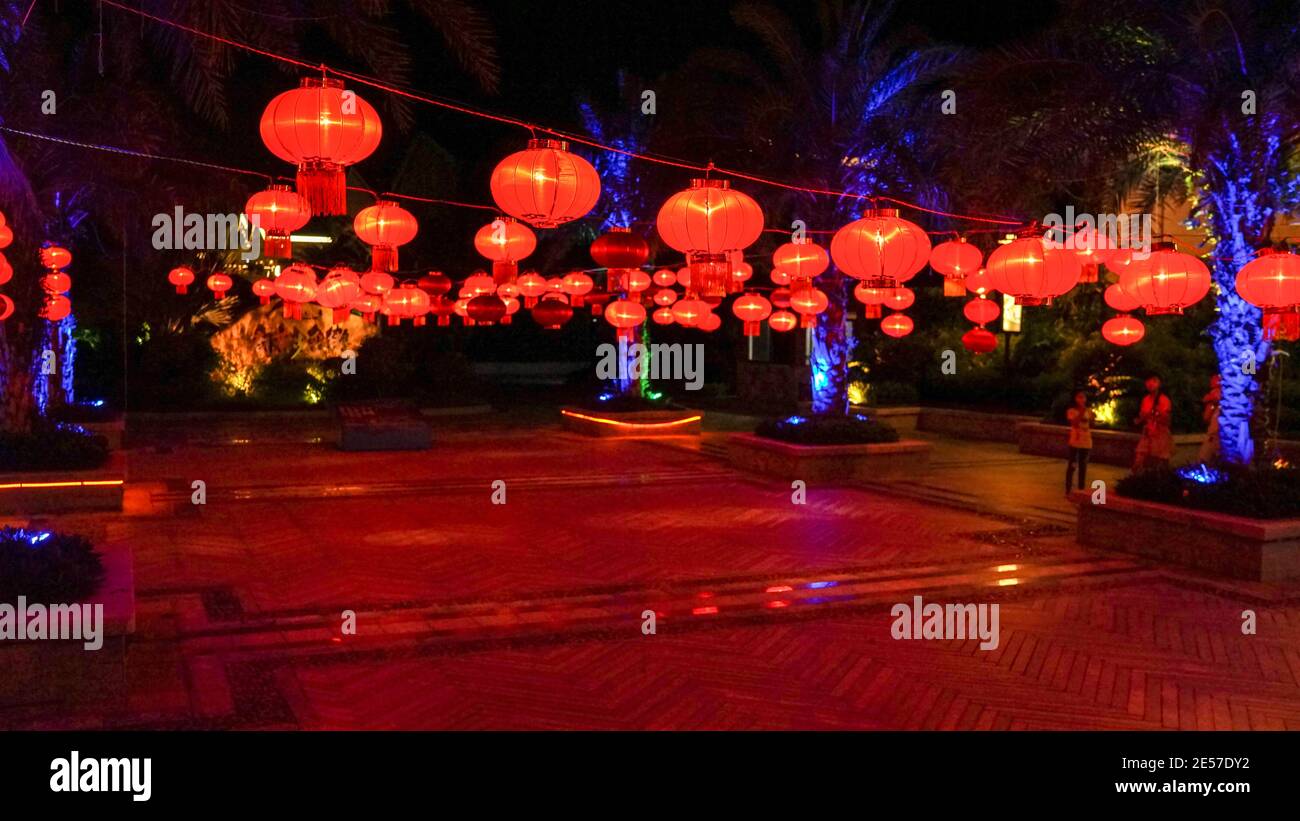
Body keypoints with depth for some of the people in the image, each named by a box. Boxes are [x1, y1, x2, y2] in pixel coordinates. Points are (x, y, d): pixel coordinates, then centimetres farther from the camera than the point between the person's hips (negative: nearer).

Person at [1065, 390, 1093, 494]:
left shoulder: (1089, 411, 6)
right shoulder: (1072, 411, -6)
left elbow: (1091, 425, 14)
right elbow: (1074, 423, -20)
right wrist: (1081, 412, -20)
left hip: (1086, 442, 4)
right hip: (1075, 441, -4)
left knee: (1083, 466, 10)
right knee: (1071, 466, -1)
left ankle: (1081, 490, 18)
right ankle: (1068, 490, 5)